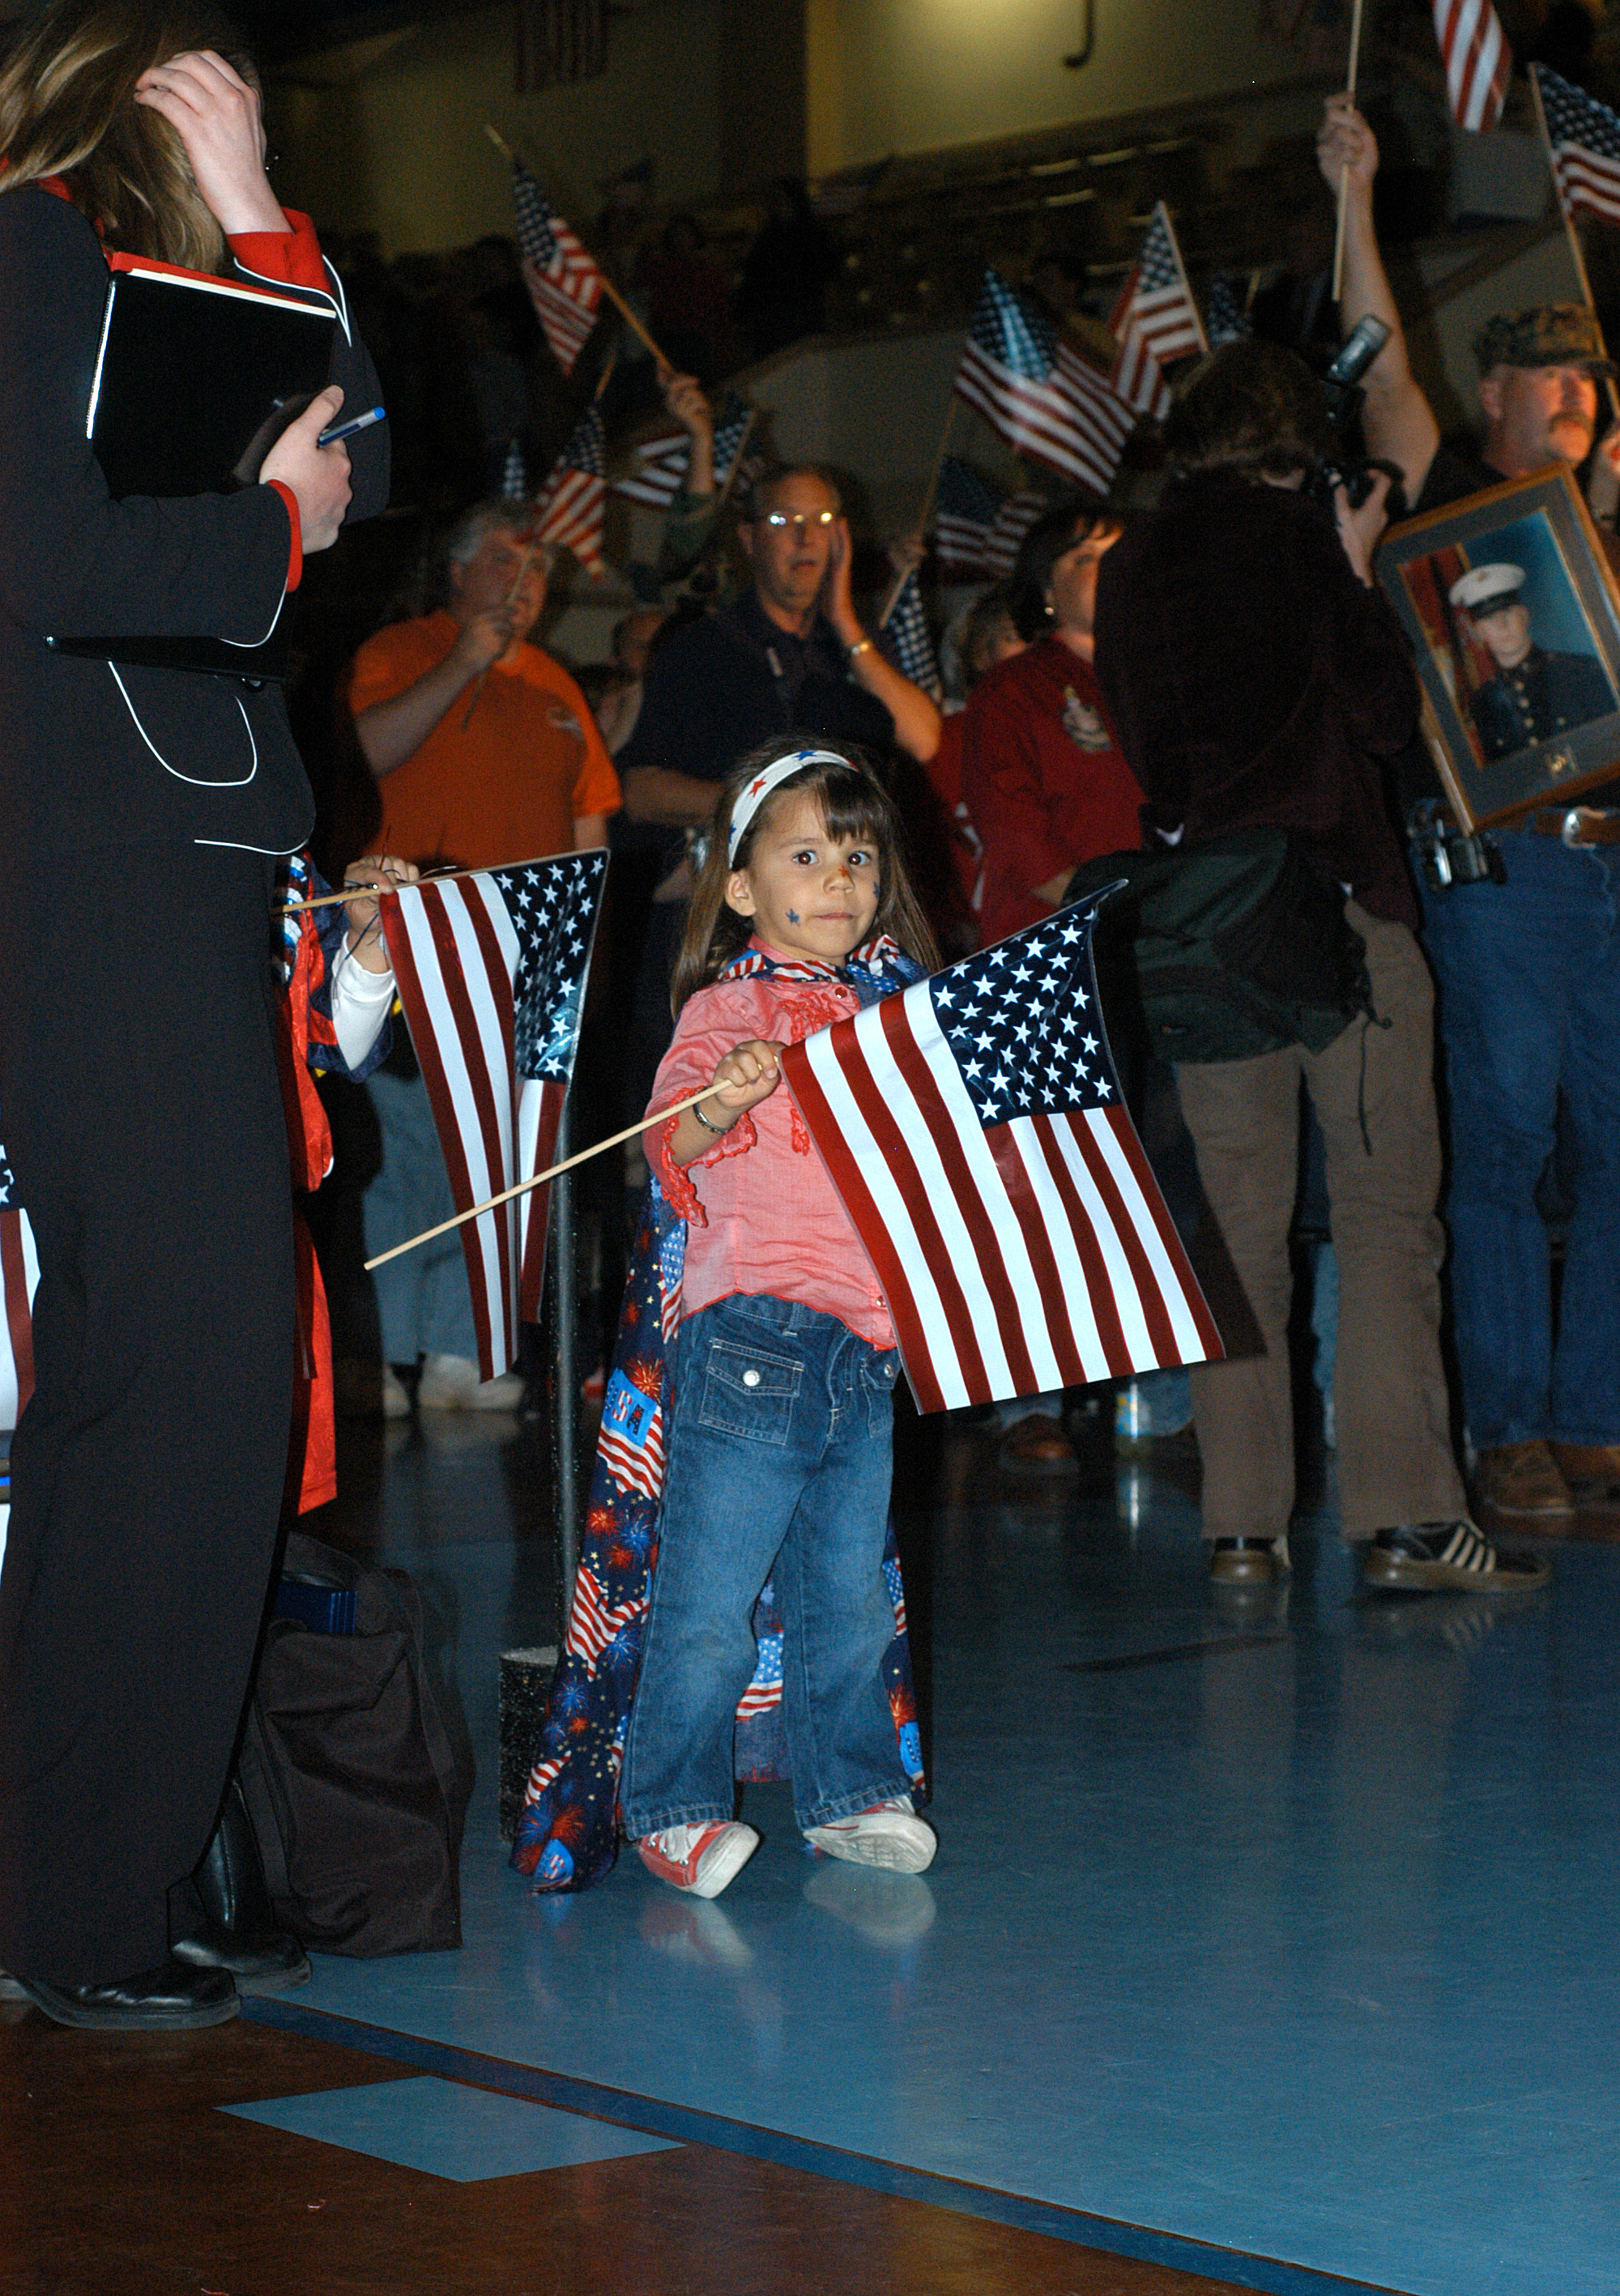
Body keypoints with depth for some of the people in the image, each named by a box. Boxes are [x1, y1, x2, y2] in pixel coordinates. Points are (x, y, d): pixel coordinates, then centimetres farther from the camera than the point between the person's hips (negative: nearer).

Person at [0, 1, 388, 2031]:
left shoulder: (171, 281, 23)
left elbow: (358, 474, 15)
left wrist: (263, 230, 10)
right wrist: (272, 521, -3)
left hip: (183, 859, 10)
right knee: (194, 1366, -10)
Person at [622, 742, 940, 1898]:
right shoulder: (730, 1010, -5)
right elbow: (672, 1144, -19)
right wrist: (719, 1101, -38)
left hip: (869, 1346, 6)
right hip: (756, 1333, -6)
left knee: (850, 1594, 14)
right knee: (710, 1604, -2)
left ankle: (851, 1792, 26)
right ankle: (672, 1805, 9)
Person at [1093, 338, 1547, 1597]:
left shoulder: (1129, 566, 9)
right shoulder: (1298, 538, -4)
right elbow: (1387, 714, -4)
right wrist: (1361, 573, 6)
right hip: (1337, 901, -4)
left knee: (1237, 1222, 7)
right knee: (1385, 1209, -3)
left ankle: (1243, 1525, 4)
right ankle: (1405, 1516, -9)